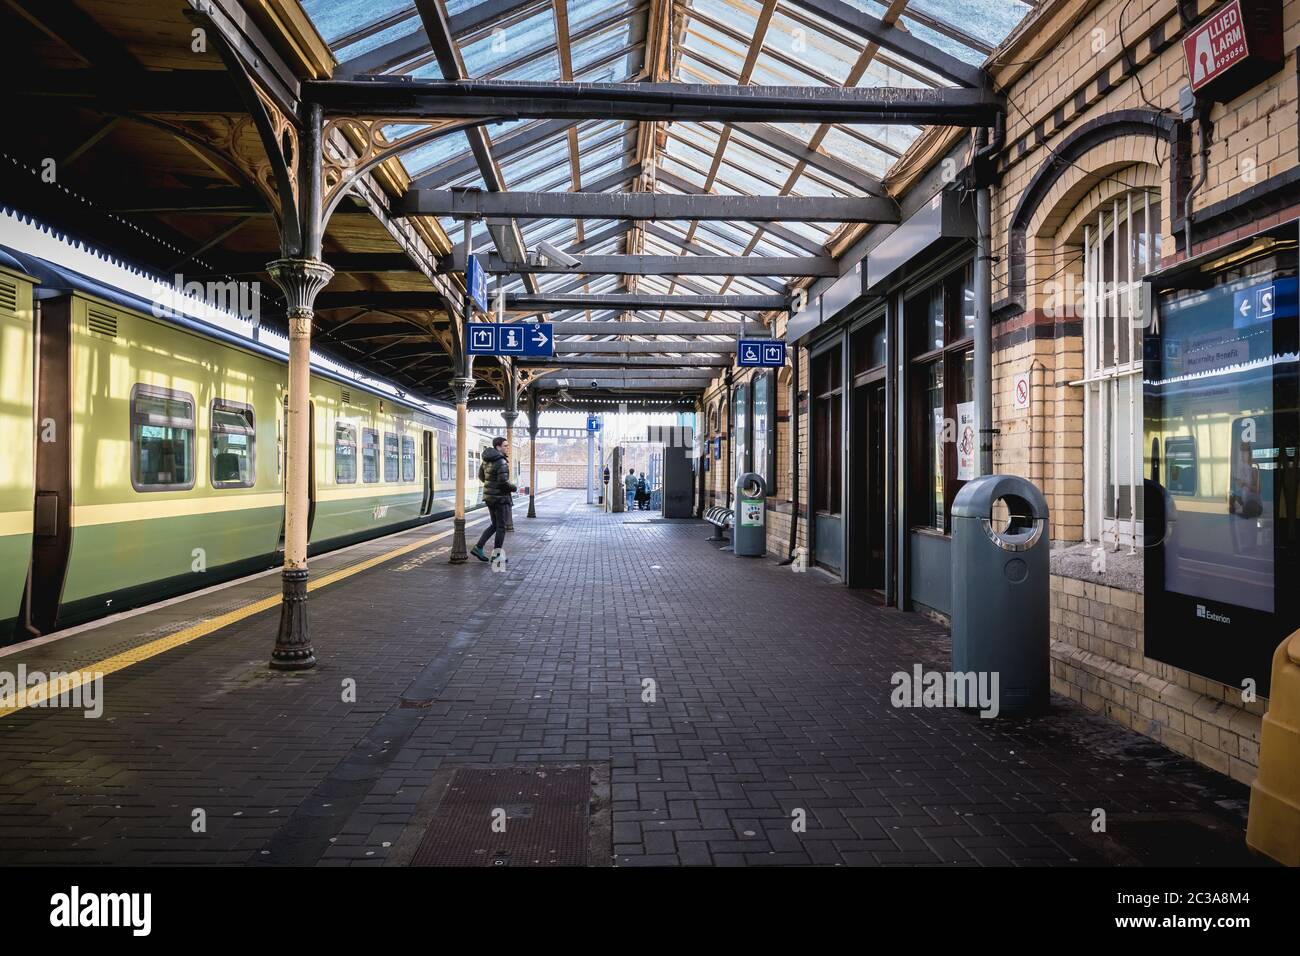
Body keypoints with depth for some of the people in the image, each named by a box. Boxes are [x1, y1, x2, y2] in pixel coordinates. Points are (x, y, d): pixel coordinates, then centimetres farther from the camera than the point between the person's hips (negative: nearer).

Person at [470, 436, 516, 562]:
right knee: (501, 527, 4)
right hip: (501, 497, -8)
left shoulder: (486, 459, 7)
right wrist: (514, 488, -7)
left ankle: (478, 548, 13)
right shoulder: (501, 462, -20)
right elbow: (503, 482, -25)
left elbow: (481, 476, 17)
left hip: (489, 496, 8)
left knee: (494, 525, 19)